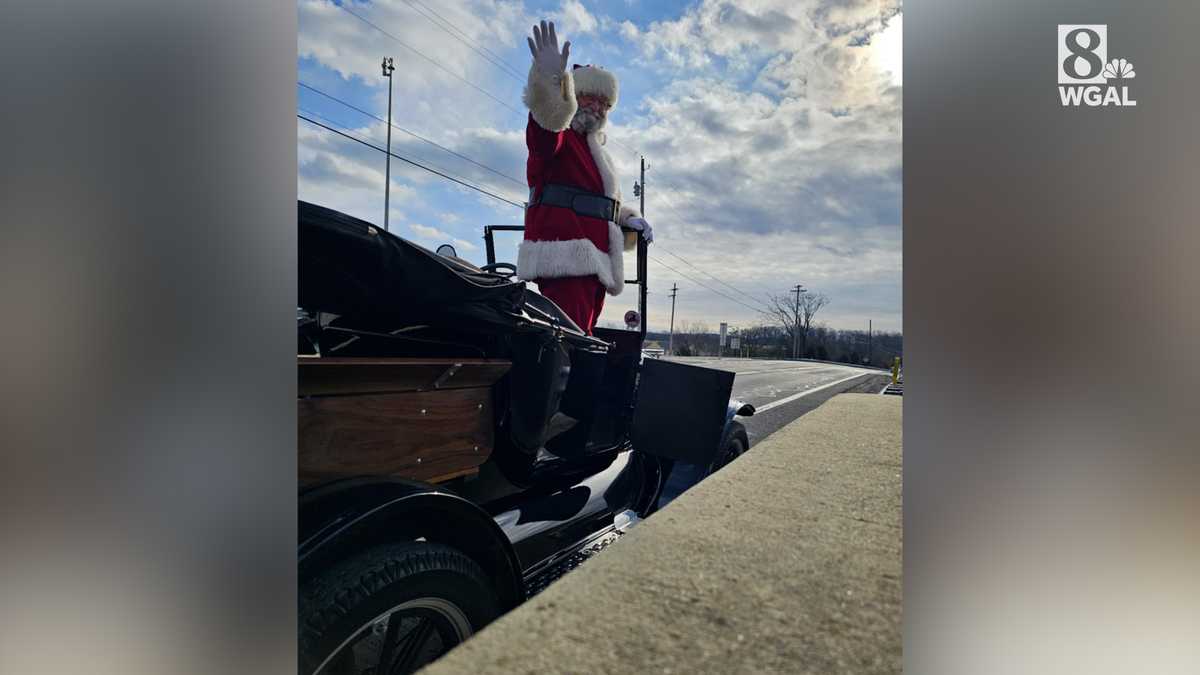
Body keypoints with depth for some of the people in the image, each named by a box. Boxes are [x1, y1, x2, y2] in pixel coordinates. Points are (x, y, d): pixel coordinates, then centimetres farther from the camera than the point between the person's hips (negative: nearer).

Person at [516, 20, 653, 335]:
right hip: (565, 260, -9)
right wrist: (552, 79, -41)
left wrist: (630, 219, 15)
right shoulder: (557, 137, 5)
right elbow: (547, 116, -20)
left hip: (594, 265, 9)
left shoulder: (597, 154, 31)